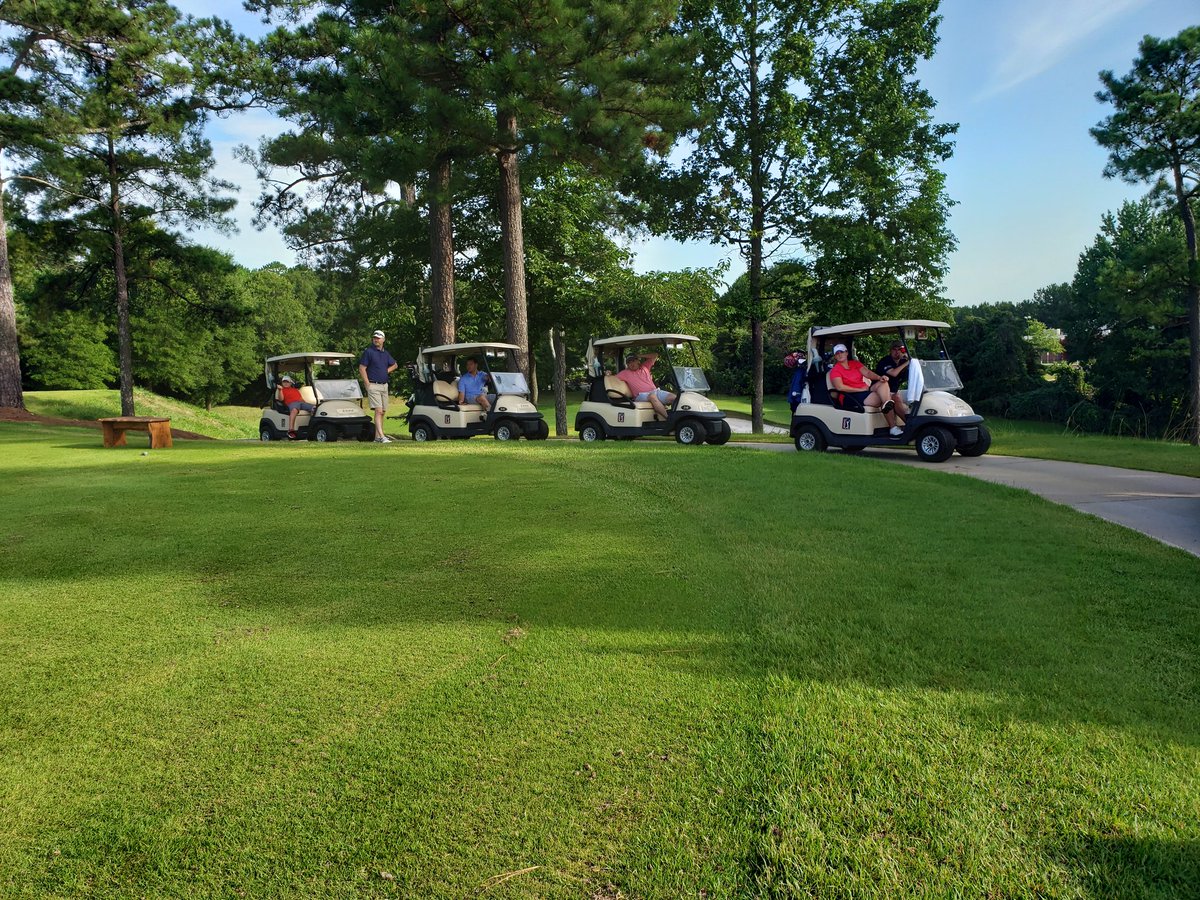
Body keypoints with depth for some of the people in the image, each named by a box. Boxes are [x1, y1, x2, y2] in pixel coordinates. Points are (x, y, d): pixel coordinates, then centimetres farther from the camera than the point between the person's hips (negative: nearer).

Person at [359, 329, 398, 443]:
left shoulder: (386, 353, 14)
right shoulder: (368, 352, -4)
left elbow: (394, 365, 30)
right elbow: (361, 369, -7)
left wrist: (387, 371, 11)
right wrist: (368, 384, -12)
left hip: (384, 385, 7)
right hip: (373, 385, -7)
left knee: (382, 412, 8)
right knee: (378, 411, -15)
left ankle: (377, 437, 14)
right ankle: (382, 437, -20)